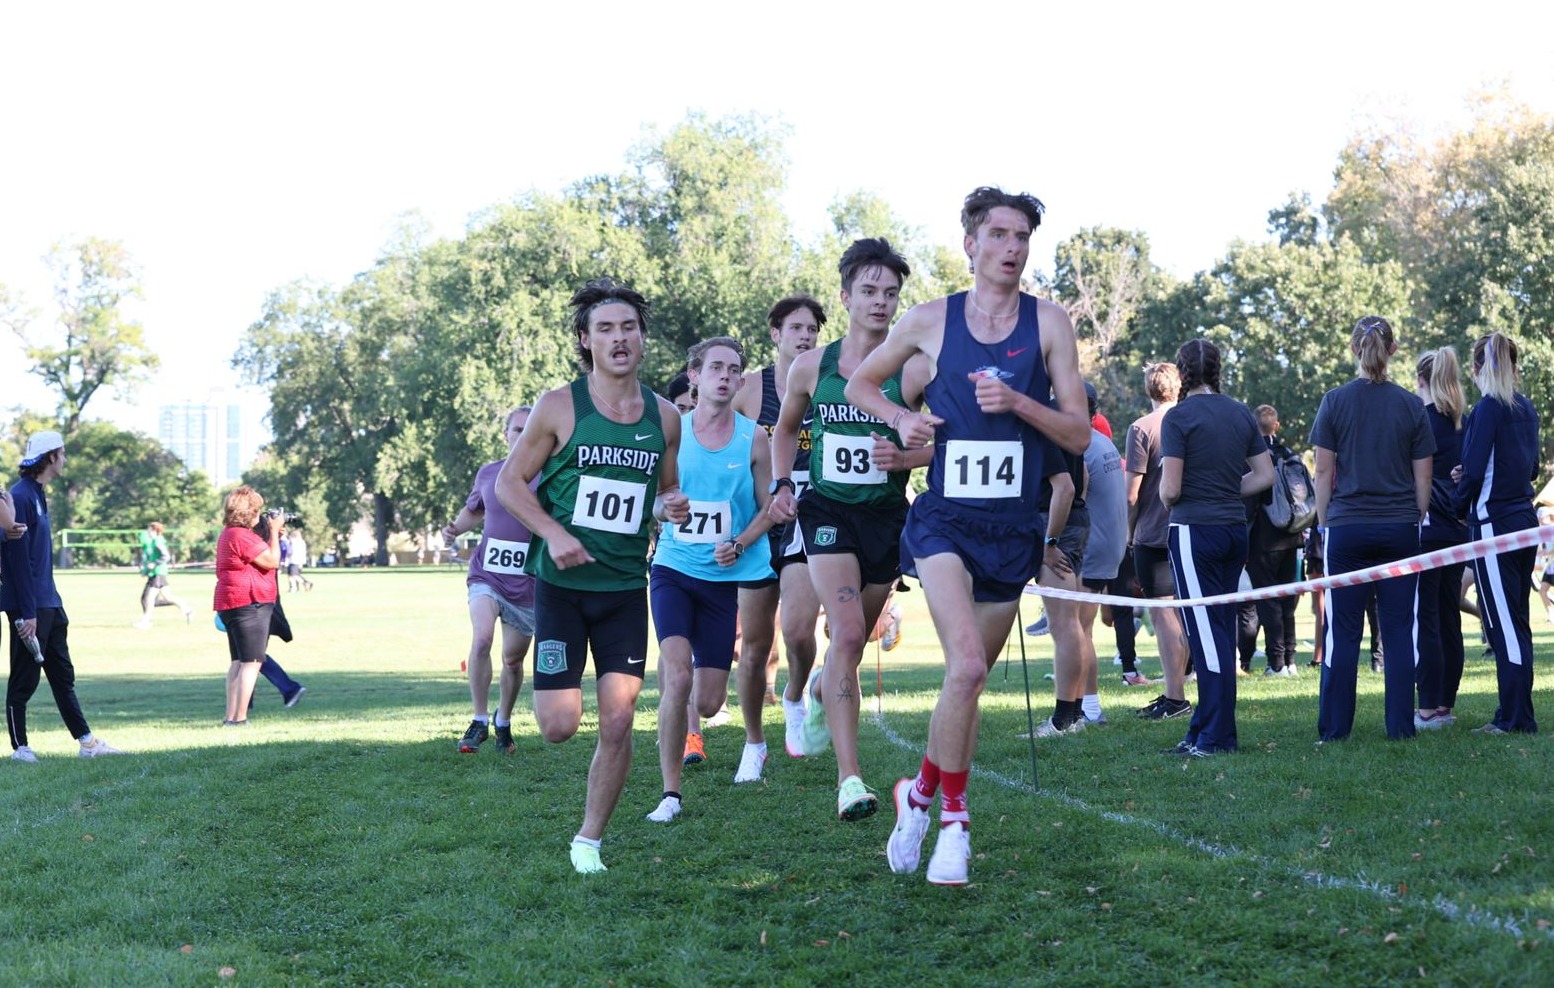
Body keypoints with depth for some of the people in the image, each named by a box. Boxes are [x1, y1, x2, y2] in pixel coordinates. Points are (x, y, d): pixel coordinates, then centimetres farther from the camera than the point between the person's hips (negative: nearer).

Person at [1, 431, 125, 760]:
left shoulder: (39, 494, 14)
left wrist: (48, 604, 18)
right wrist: (27, 613, -21)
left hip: (49, 603, 10)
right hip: (29, 606, -10)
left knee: (63, 675, 13)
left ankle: (87, 742, 18)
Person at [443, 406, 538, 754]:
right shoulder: (488, 473, 6)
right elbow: (473, 510, 24)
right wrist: (455, 528, 6)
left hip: (528, 584, -1)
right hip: (487, 576, 1)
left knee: (513, 659, 8)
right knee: (481, 640, -23)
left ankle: (503, 723, 34)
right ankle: (479, 722, -9)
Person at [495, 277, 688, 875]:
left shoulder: (663, 417, 5)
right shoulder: (559, 408, -6)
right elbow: (510, 482, -2)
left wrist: (673, 506, -4)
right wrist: (553, 533, -17)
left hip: (626, 586, 3)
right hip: (561, 582, -3)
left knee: (618, 723, -3)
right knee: (559, 726, -6)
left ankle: (590, 840, 15)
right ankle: (551, 684, 31)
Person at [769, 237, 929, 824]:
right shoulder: (811, 367, 1)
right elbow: (786, 428, 19)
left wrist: (904, 457, -20)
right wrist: (780, 484, 5)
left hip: (887, 514, 1)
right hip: (828, 511, -1)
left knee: (855, 639, 16)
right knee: (847, 633, -19)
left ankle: (823, 689, 54)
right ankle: (849, 777, -21)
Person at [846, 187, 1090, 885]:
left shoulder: (1048, 323, 4)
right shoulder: (929, 321, 2)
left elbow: (1079, 435, 2)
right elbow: (860, 384, 18)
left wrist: (1016, 402, -14)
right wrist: (902, 418, -1)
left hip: (1014, 526, 2)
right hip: (945, 518, -2)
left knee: (972, 678, 12)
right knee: (967, 665, -22)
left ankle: (921, 792, 35)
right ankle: (953, 821, -9)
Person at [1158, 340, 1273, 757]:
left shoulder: (1179, 417, -11)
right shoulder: (1241, 414, 8)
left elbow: (1170, 489, -14)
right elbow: (1265, 476, 11)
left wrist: (1167, 499, 7)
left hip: (1195, 531, -7)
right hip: (1235, 530, 7)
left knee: (1207, 633, -4)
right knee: (1221, 631, 12)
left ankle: (1217, 736, -3)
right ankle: (1204, 728, 18)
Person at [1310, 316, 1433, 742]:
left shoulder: (1335, 402, -2)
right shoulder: (1411, 406, 2)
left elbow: (1323, 471, -2)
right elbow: (1422, 477, 4)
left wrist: (1324, 525, 6)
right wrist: (1418, 521, 15)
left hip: (1347, 527, -1)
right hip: (1401, 529, 1)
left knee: (1342, 631, 2)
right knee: (1399, 630, 4)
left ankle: (1335, 727, 5)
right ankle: (1400, 725, 4)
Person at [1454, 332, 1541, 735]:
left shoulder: (1487, 409, -13)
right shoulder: (1526, 409, 10)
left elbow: (1473, 471, -14)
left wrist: (1461, 504, 2)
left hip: (1494, 523, -8)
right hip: (1524, 518, 8)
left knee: (1503, 625, -5)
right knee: (1515, 623, 13)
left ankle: (1514, 718, -4)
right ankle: (1517, 713, 17)